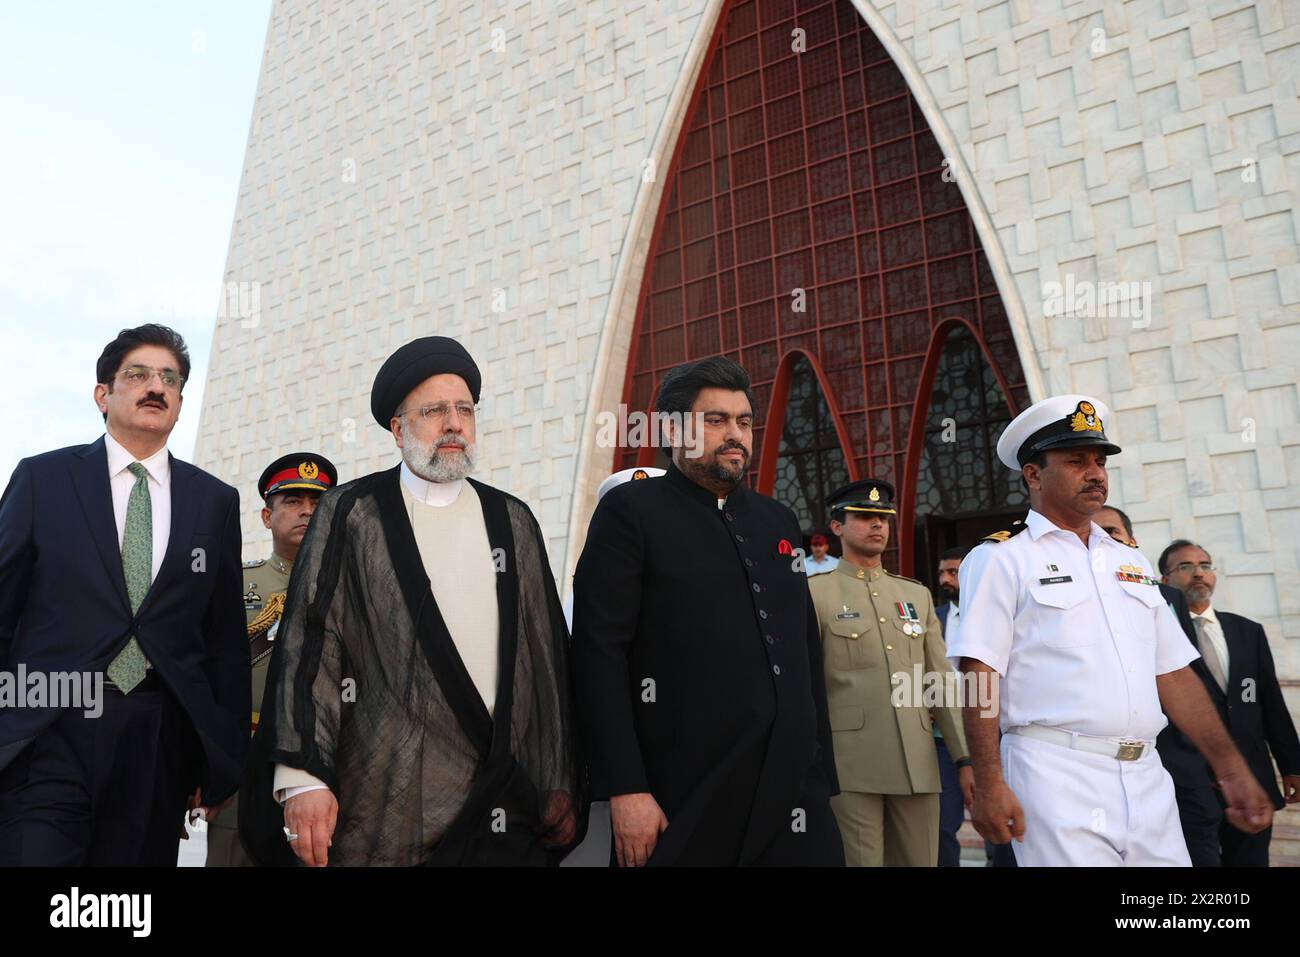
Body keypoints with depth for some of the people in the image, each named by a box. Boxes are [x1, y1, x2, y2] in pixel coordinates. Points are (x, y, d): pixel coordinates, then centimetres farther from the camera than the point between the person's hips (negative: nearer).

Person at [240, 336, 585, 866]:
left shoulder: (513, 520, 11)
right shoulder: (350, 512, 2)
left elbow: (547, 653, 10)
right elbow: (308, 645, -4)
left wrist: (560, 783, 7)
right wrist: (304, 779, -13)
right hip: (387, 801, -2)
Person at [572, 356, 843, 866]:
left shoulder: (778, 519, 14)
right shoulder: (631, 511, -3)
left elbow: (807, 651, 16)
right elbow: (599, 652, -10)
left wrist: (822, 773, 12)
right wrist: (625, 788, -15)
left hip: (793, 788, 5)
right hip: (686, 799, -5)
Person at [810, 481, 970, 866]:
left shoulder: (917, 594, 16)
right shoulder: (815, 593, 1)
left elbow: (942, 681, 14)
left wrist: (966, 757, 8)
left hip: (920, 764, 5)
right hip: (849, 765, -4)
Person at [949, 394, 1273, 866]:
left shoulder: (1130, 561, 16)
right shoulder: (1000, 559, -3)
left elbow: (1173, 672, 16)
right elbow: (980, 676, -10)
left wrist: (1232, 769, 9)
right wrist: (989, 784, -17)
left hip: (1147, 779, 6)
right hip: (1057, 778, -6)